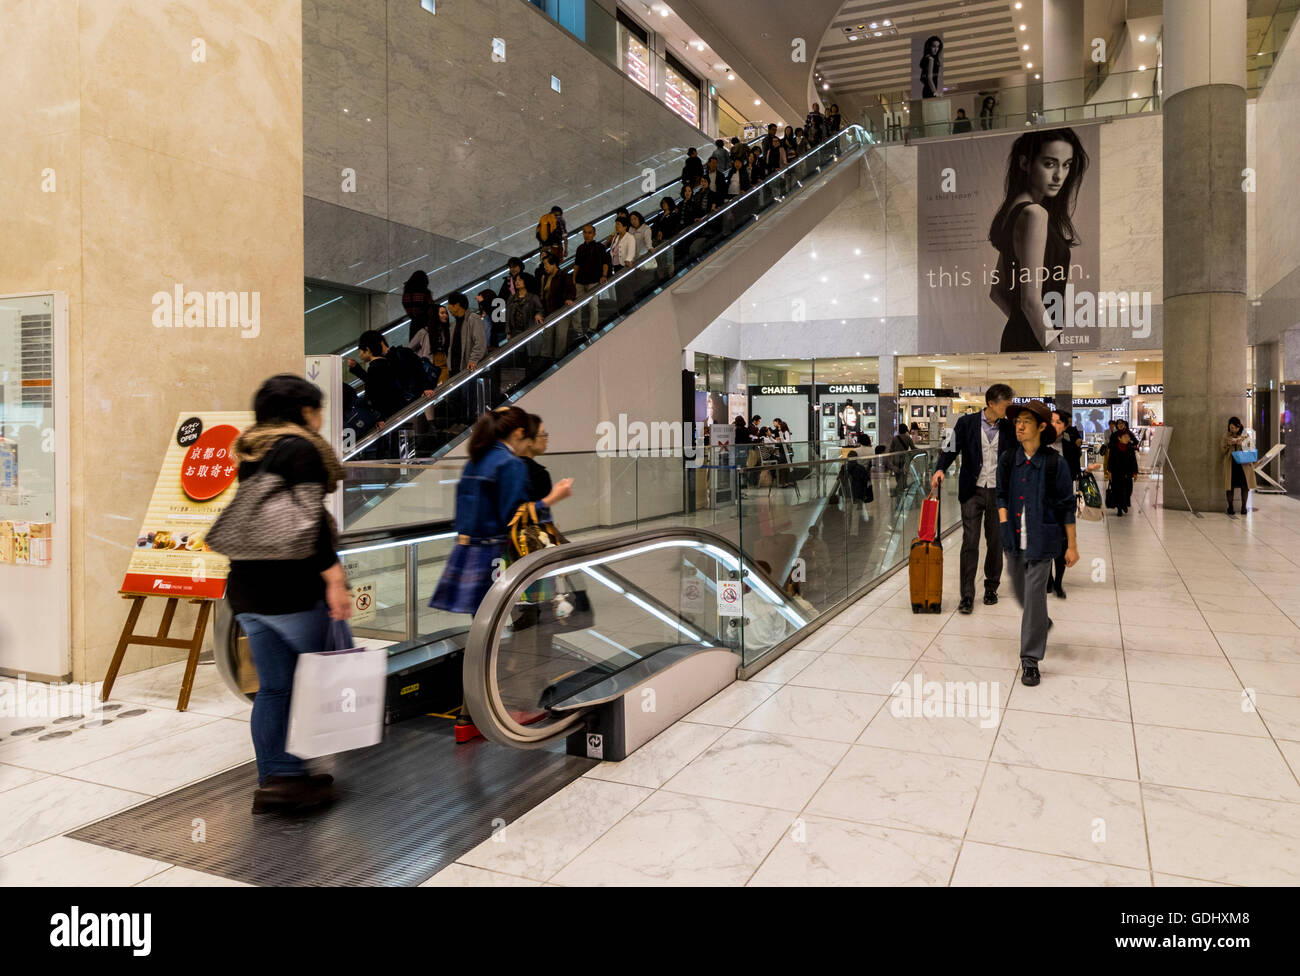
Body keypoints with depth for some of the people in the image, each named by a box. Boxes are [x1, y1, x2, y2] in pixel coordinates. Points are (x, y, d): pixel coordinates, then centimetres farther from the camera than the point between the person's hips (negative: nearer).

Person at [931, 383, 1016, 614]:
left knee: (996, 542, 11)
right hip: (973, 491, -2)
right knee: (970, 542, -5)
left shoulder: (1009, 428, 4)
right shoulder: (966, 422, -3)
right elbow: (952, 449, 0)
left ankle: (991, 587, 27)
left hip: (999, 492, 2)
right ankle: (967, 594, -2)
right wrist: (940, 469, -19)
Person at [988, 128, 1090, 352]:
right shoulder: (1034, 214, -15)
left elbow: (997, 292, 19)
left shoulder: (1013, 211, 13)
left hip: (1014, 335, 10)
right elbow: (1031, 301, -21)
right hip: (1035, 344, -10)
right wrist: (1056, 353, -20)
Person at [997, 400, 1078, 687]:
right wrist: (1004, 525, -4)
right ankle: (1043, 623, 50)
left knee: (1034, 595, -8)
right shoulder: (1007, 460, 2)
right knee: (1020, 591, 18)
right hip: (1014, 539, 5)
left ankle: (1030, 660, 2)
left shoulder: (1054, 464, -8)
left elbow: (1067, 507, -2)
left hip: (1041, 541, -5)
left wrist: (1072, 546, 0)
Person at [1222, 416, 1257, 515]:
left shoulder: (1245, 436, 9)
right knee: (1230, 485, -2)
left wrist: (1242, 444, -10)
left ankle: (1244, 507, 6)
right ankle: (1230, 507, 6)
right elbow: (1221, 451, 7)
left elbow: (1248, 449, 9)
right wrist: (1228, 445, -11)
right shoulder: (1225, 437, 7)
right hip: (1230, 464, -1)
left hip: (1244, 464, 1)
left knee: (1245, 485, -3)